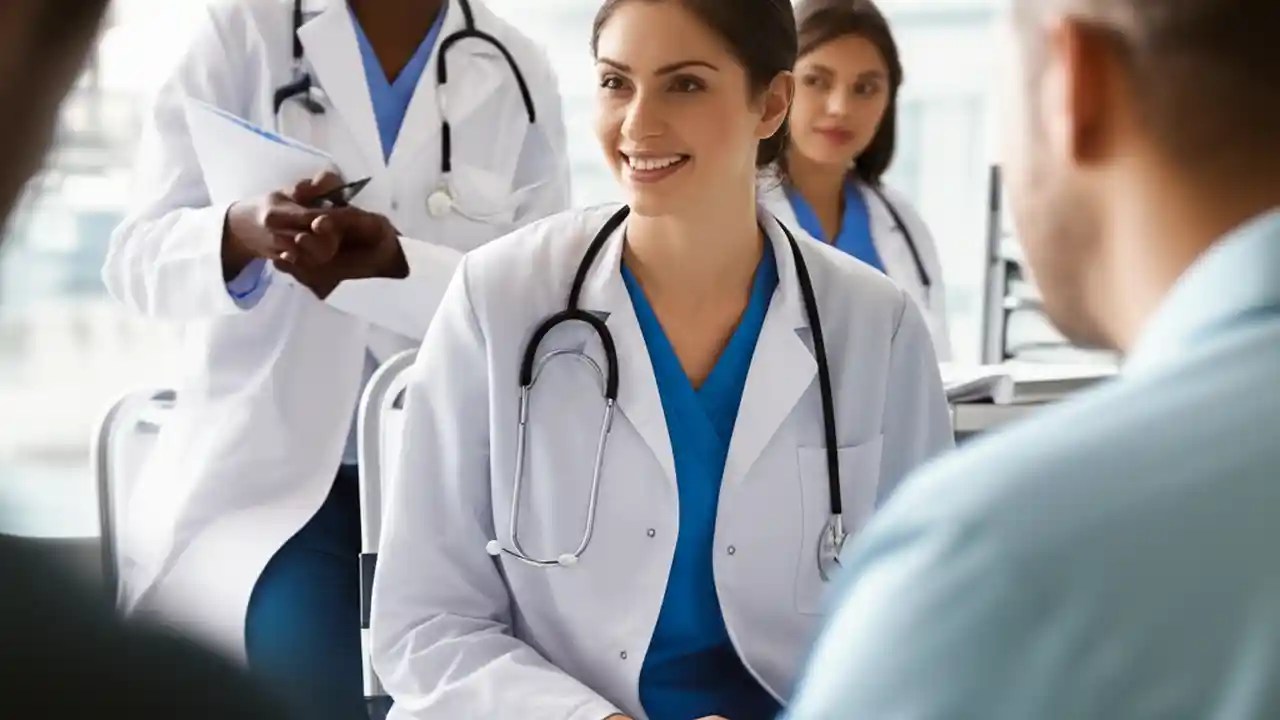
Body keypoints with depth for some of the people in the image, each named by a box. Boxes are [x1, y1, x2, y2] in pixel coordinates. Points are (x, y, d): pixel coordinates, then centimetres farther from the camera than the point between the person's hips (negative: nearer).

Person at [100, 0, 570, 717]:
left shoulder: (518, 73, 6)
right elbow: (139, 258, -2)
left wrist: (393, 262, -22)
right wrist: (242, 232, -25)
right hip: (264, 460, -1)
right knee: (310, 644, -29)